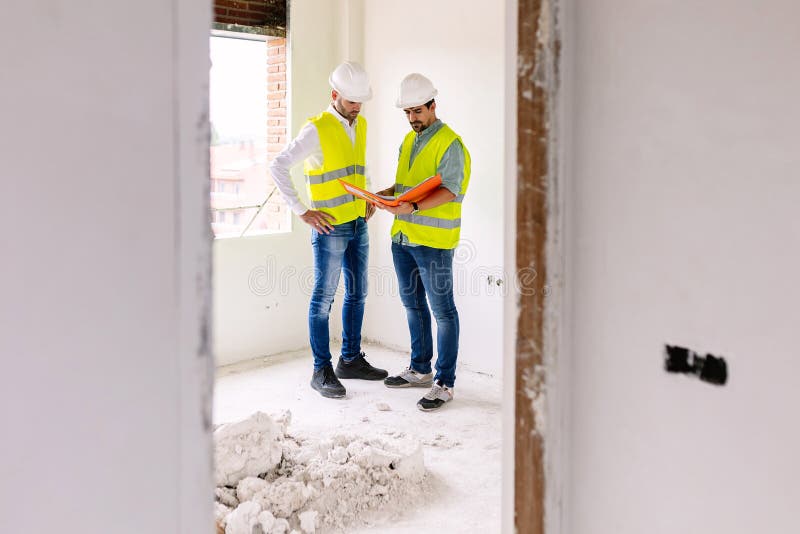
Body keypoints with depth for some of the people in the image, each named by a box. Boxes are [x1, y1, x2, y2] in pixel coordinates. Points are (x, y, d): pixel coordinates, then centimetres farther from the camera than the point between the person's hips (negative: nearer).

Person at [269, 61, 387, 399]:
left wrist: (366, 197, 13)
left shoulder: (360, 125, 11)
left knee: (357, 294, 13)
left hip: (358, 225, 8)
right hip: (331, 228, -8)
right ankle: (322, 371, 6)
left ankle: (351, 359, 26)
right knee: (323, 299, -1)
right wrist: (301, 211, -15)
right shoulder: (317, 129, -12)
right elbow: (278, 166, -15)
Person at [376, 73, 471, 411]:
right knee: (413, 304, 17)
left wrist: (412, 207, -35)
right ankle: (420, 370, 31)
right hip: (402, 236, 9)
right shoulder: (409, 141, 15)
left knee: (442, 310, -1)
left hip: (433, 240, -9)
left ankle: (444, 384, 5)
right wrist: (385, 195, 5)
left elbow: (450, 190, -22)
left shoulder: (449, 143, -11)